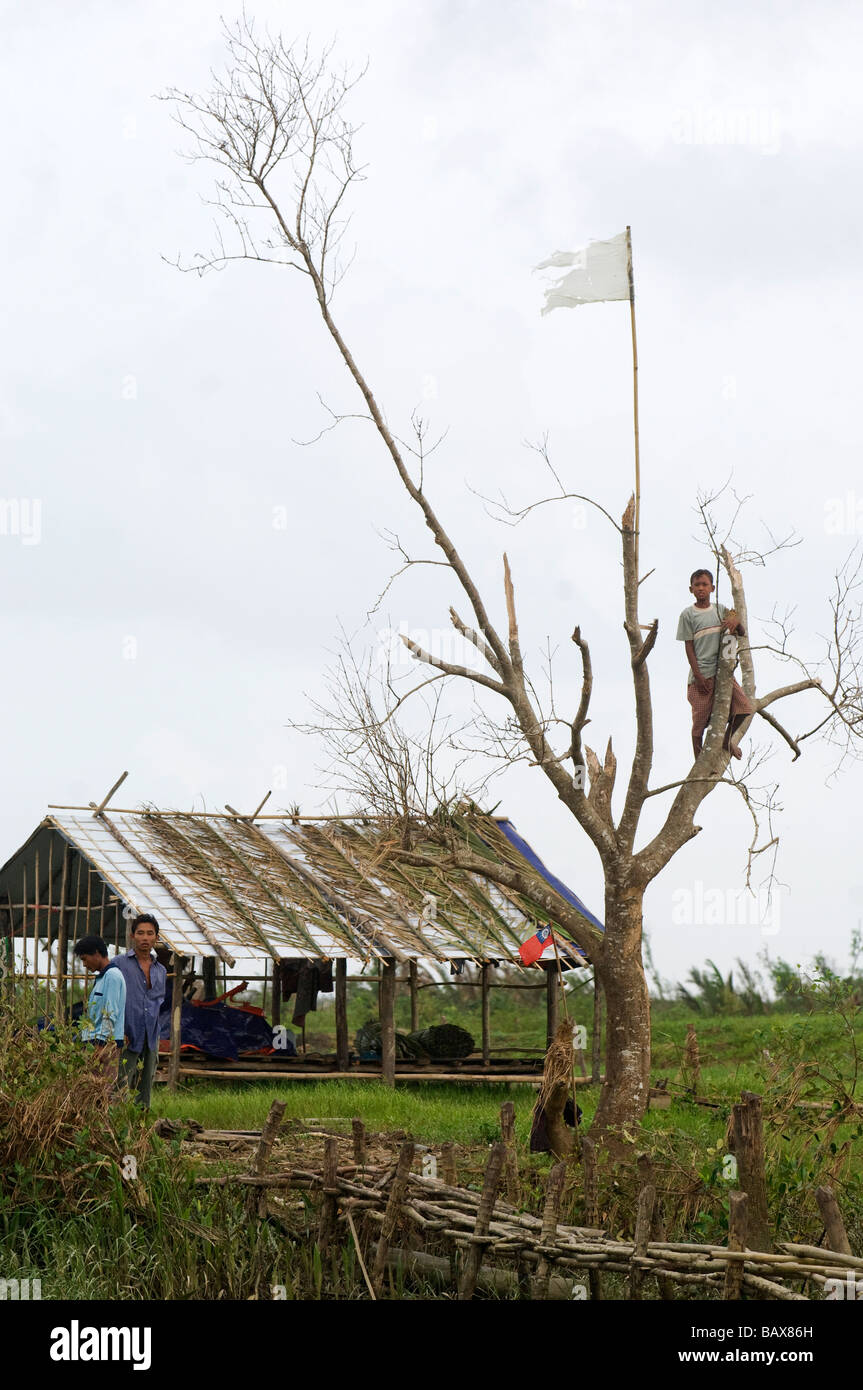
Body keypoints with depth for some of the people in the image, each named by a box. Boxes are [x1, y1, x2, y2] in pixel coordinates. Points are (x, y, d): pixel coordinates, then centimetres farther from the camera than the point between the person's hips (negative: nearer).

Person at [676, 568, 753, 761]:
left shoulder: (720, 609, 10)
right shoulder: (688, 614, -1)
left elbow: (741, 634, 11)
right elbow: (689, 646, -3)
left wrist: (736, 621, -13)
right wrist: (697, 675, -10)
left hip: (722, 670, 4)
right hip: (701, 675, -4)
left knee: (744, 708, -5)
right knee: (700, 719, -2)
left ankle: (726, 740, 22)